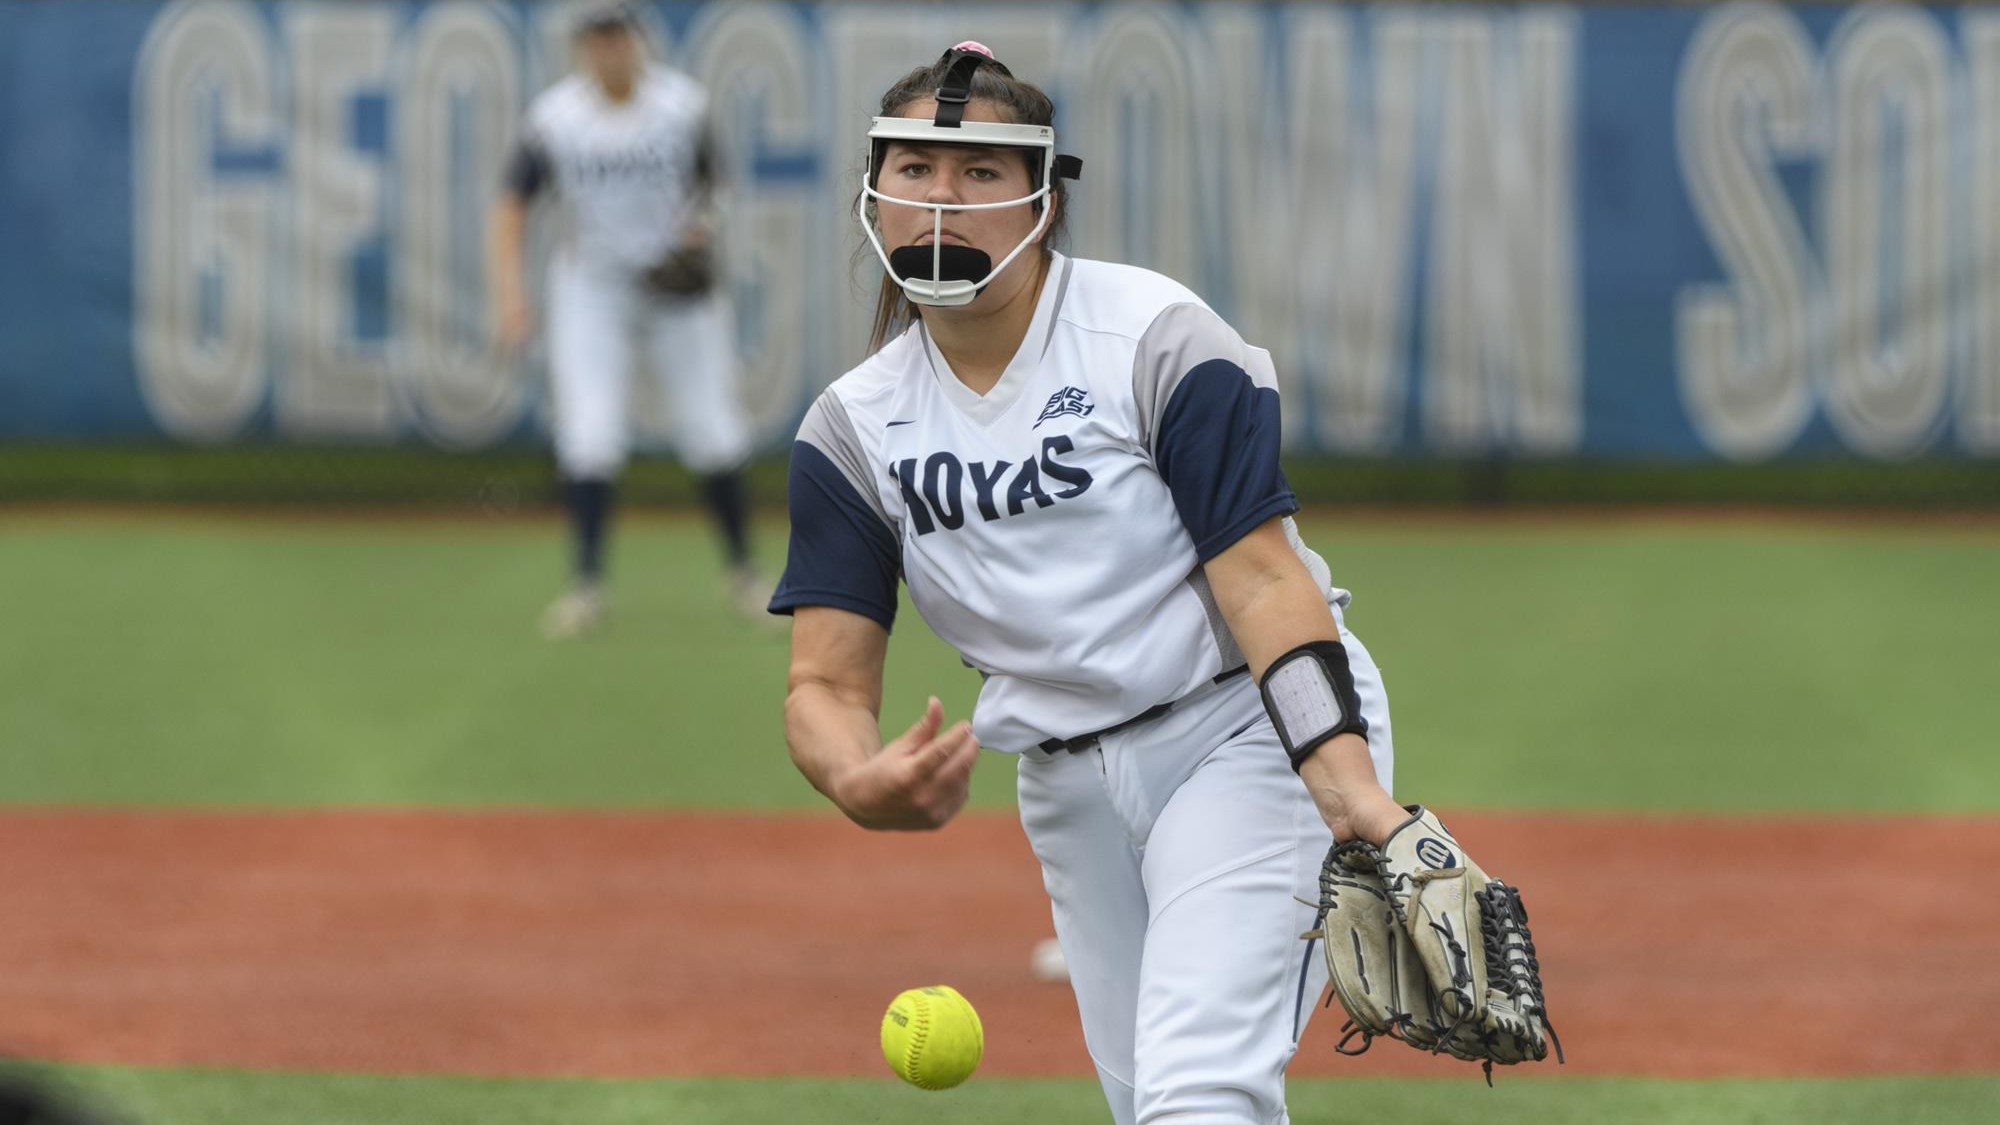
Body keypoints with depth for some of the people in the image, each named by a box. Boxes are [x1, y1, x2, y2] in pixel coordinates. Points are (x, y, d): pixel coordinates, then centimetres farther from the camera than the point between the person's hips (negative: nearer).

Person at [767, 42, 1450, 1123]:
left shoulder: (1155, 337, -13)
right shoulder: (855, 425, 1)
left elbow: (1263, 579, -20)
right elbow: (827, 681, -4)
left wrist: (1352, 794, -33)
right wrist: (860, 782, -29)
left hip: (1246, 733, -6)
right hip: (1071, 781, 6)